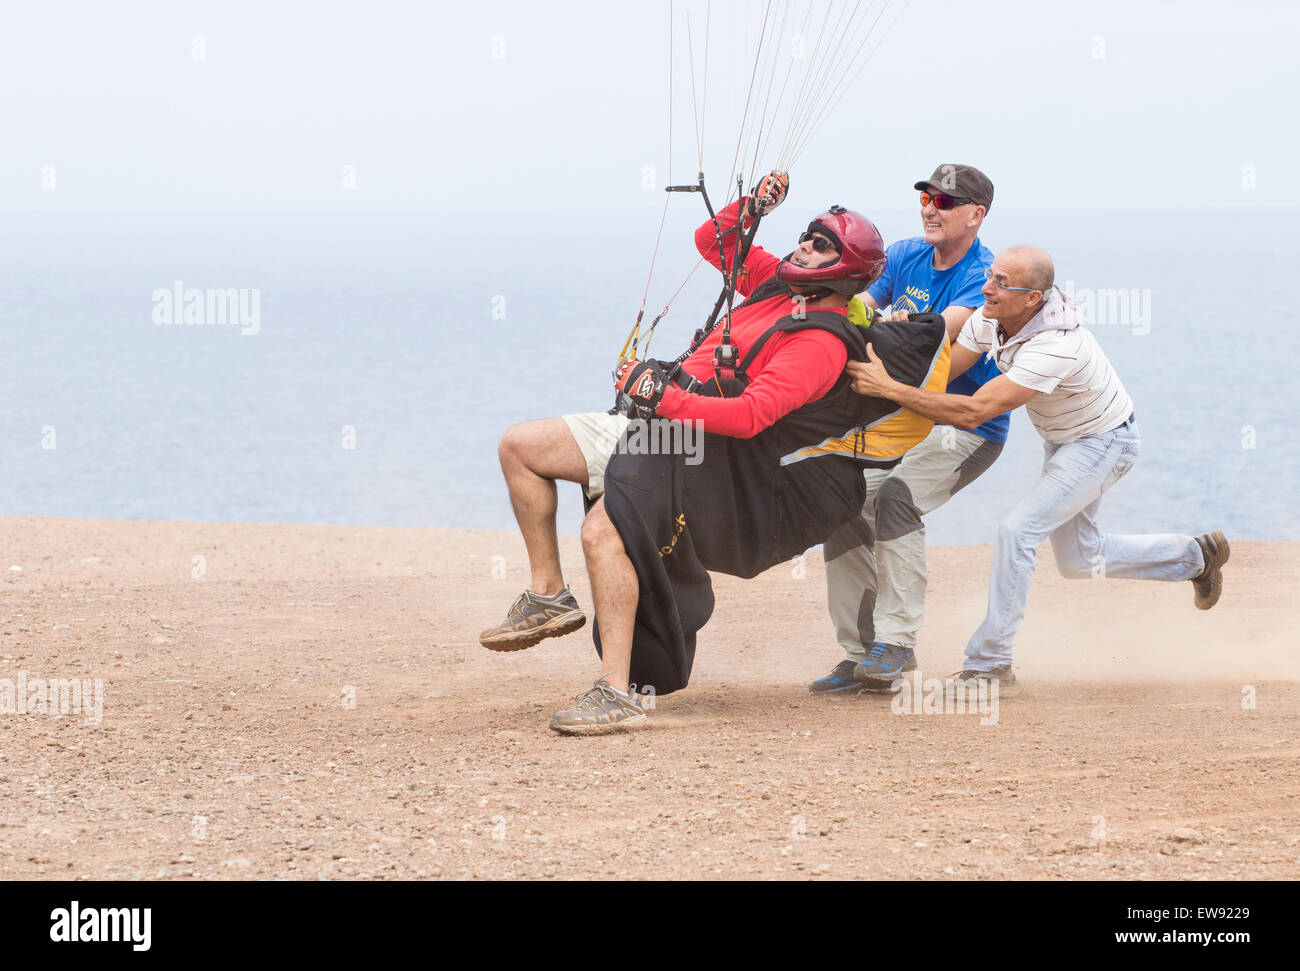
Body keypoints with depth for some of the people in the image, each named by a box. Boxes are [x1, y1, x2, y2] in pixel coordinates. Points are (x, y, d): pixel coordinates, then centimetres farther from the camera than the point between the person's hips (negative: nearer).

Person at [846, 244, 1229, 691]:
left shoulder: (1056, 347, -40)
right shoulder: (989, 317, -16)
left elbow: (973, 411, -43)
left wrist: (890, 388, -44)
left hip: (1103, 443, -9)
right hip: (1061, 439, 9)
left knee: (1018, 530, -21)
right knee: (1078, 560, 18)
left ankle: (989, 662, -13)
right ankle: (1195, 555, 39)